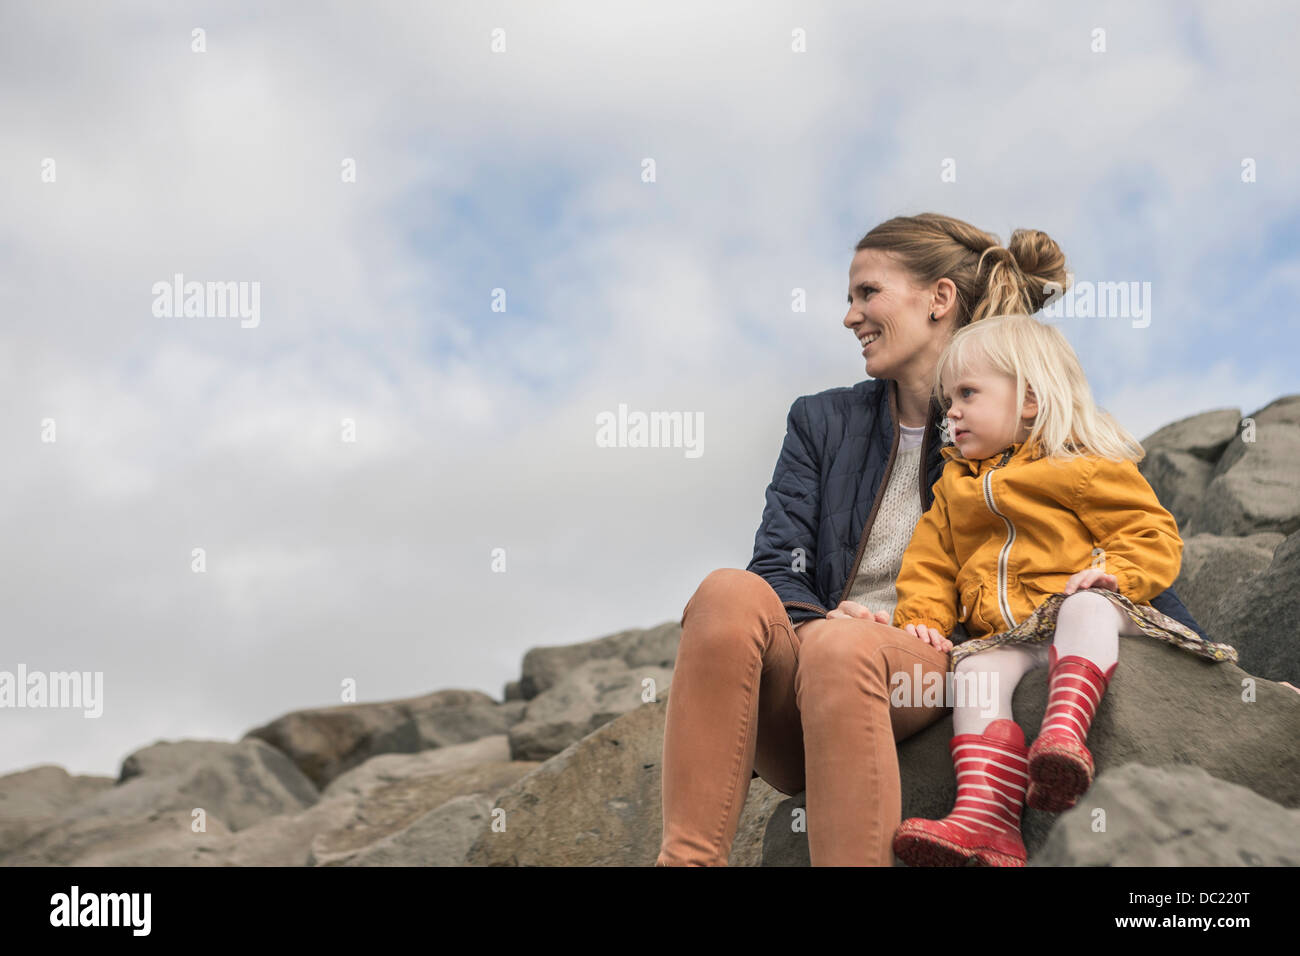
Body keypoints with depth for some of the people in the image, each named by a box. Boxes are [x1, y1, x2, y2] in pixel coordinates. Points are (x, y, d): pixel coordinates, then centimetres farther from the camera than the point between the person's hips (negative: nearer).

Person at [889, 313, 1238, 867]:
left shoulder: (1084, 468, 6)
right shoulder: (955, 488, 24)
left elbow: (1153, 534, 2)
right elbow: (930, 561, 22)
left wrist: (1117, 571, -19)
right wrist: (923, 618, 3)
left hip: (1084, 607, -4)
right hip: (1007, 635, 4)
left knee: (1085, 609, -38)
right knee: (974, 671, -29)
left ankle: (1064, 731, -63)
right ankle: (986, 818, -47)